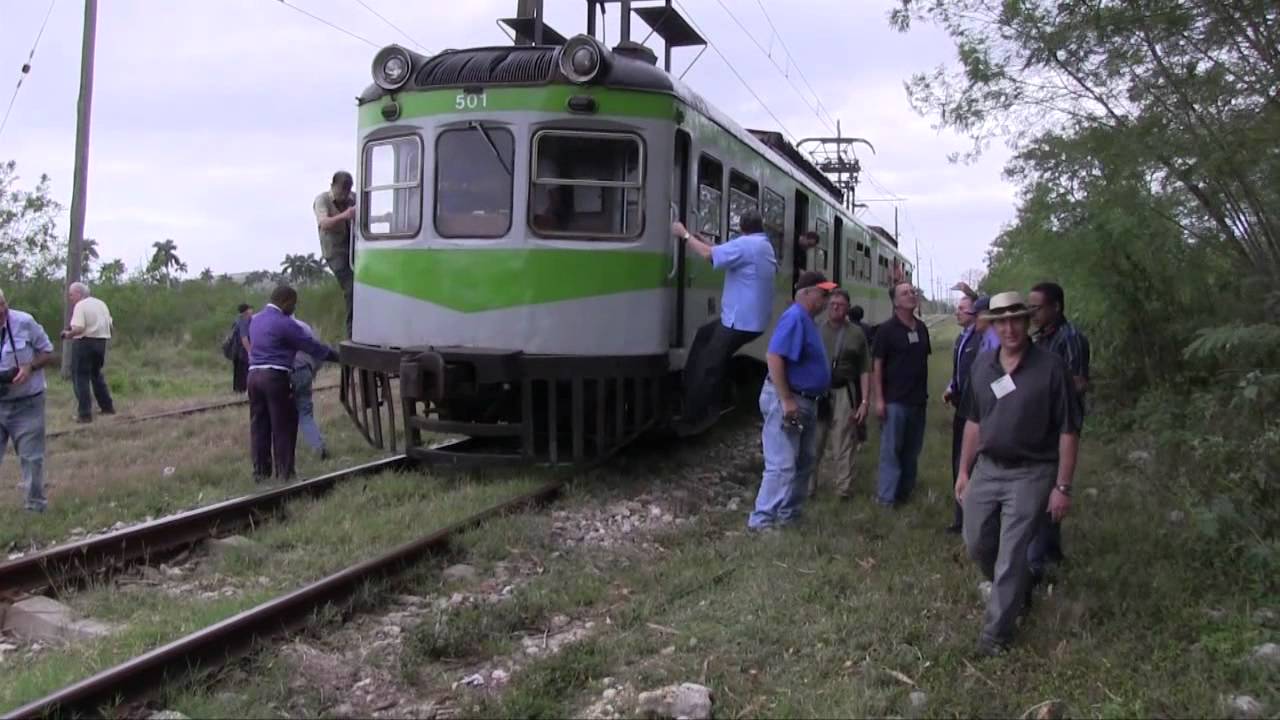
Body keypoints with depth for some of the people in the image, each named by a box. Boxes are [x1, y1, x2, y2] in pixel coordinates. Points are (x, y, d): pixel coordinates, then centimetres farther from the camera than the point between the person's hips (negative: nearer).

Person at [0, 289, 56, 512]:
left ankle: (35, 503, 21)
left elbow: (48, 354, -1)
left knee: (31, 457, 6)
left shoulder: (24, 322, -12)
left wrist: (29, 367, -20)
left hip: (27, 403, -2)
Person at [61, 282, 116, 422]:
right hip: (101, 341, 7)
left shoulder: (80, 306, -12)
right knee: (96, 374, 23)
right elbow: (109, 325, 14)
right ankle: (107, 406, 25)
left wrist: (68, 334, -6)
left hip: (85, 342, -7)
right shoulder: (101, 304, 12)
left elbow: (79, 328, -22)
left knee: (81, 377, 0)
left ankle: (85, 413, -2)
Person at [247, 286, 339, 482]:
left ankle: (261, 473, 13)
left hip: (254, 375, 8)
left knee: (259, 427, 10)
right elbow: (311, 345, -9)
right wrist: (338, 355, 0)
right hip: (275, 377, -8)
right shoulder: (283, 323, -10)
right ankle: (284, 474, 2)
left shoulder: (256, 320, 15)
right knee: (283, 427, 0)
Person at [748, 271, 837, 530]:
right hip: (786, 400, -11)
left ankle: (789, 516, 26)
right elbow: (773, 357, -26)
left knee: (804, 462, 17)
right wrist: (786, 400, -27)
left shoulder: (808, 320, 13)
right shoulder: (795, 317, -18)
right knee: (782, 465, -12)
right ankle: (762, 520, -8)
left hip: (806, 401, 11)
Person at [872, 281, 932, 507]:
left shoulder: (921, 327, 8)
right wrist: (879, 399, -14)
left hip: (918, 399, 6)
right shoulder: (887, 329, -8)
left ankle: (905, 492, 22)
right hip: (894, 400, -6)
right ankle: (886, 497, 5)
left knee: (912, 450, 11)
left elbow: (924, 360, 16)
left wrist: (925, 392, 12)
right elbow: (878, 365, -9)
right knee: (891, 450, -1)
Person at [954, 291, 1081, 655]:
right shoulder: (982, 364, 3)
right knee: (977, 544, 12)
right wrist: (964, 471, 12)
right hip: (987, 468, 6)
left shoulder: (1051, 367, -14)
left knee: (1010, 554, -2)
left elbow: (1068, 431, -12)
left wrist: (1063, 486, -14)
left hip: (1031, 474, -5)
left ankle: (996, 632, 10)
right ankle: (1017, 589, 40)